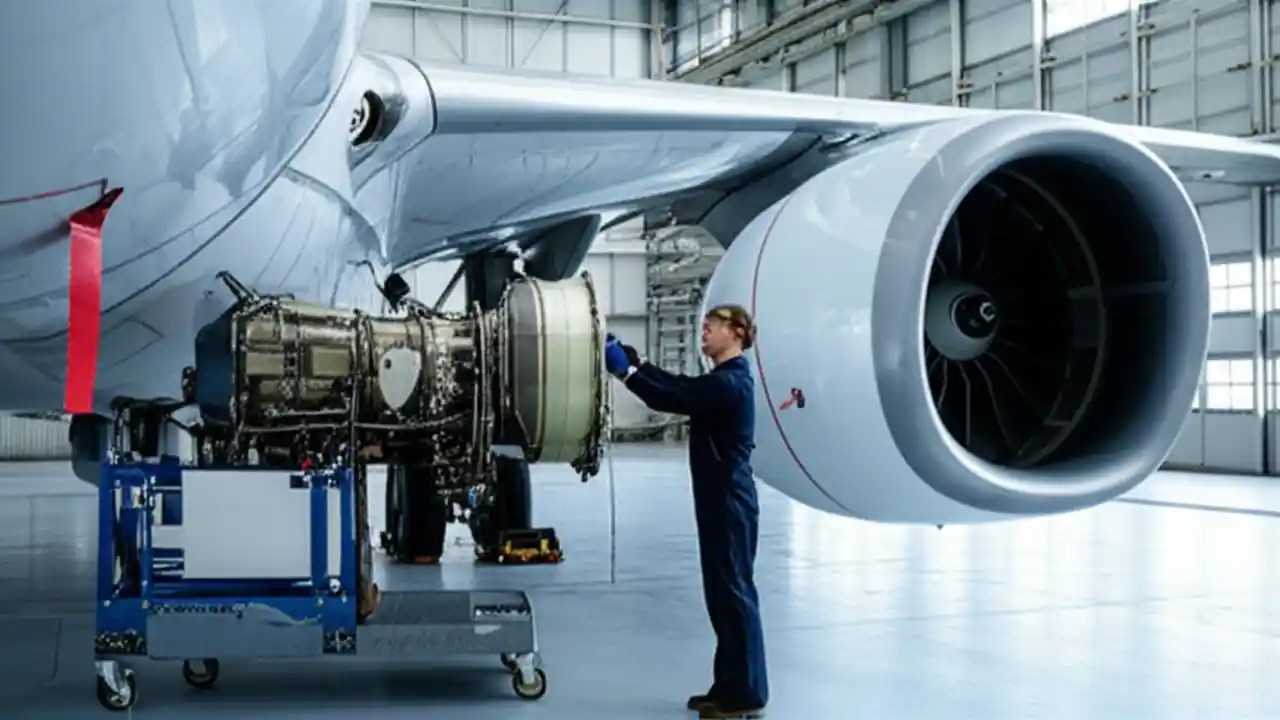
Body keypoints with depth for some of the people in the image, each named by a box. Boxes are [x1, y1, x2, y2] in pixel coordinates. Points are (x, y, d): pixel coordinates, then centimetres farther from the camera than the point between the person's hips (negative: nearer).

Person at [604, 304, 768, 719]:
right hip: (720, 502, 10)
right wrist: (636, 362, 7)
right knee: (724, 595, 13)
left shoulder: (729, 384, -17)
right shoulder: (724, 381, 17)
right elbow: (678, 386, 16)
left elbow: (671, 399, -23)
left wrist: (625, 371, -20)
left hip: (730, 504, -10)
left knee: (734, 594, -4)